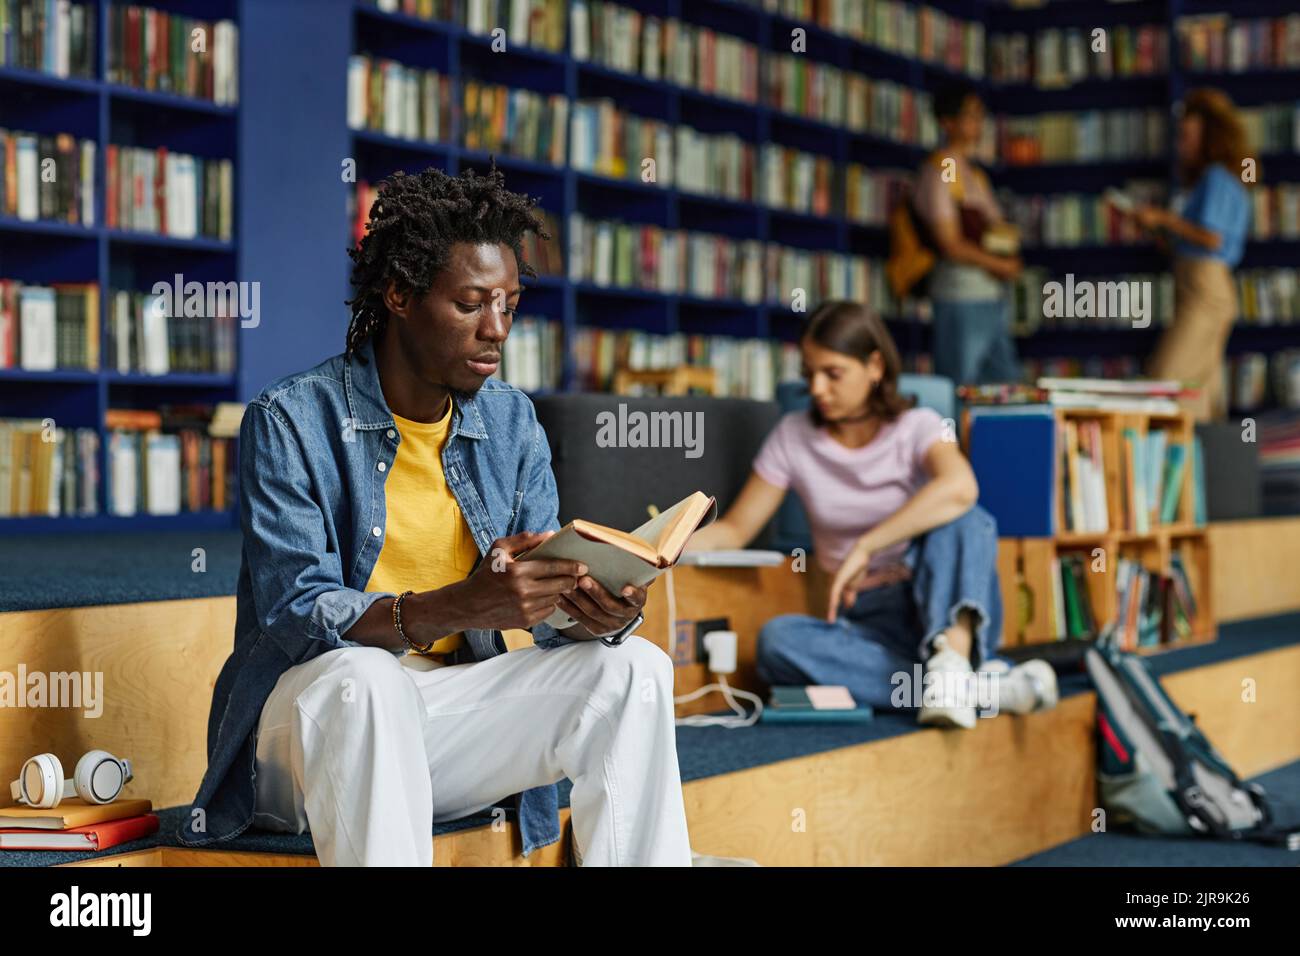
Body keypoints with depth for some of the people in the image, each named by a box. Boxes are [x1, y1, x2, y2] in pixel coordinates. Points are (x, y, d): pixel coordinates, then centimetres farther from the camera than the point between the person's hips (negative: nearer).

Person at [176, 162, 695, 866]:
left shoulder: (511, 423, 8)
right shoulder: (290, 422, -10)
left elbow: (554, 596, 5)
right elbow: (295, 613, -20)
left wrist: (598, 616, -22)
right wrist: (458, 608, -36)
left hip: (451, 715, 5)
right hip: (311, 705, -5)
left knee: (632, 668, -14)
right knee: (364, 677, -37)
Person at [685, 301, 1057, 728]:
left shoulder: (917, 428, -4)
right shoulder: (793, 437, 6)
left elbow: (959, 487, -27)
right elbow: (734, 529, 8)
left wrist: (865, 546, -32)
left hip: (940, 605, -2)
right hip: (865, 620, 2)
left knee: (963, 520, -29)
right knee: (777, 639, -32)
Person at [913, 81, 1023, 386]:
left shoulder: (975, 173, 19)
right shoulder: (938, 172, -7)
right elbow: (951, 246, -13)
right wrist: (999, 264, -8)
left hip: (994, 295, 9)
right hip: (961, 295, -9)